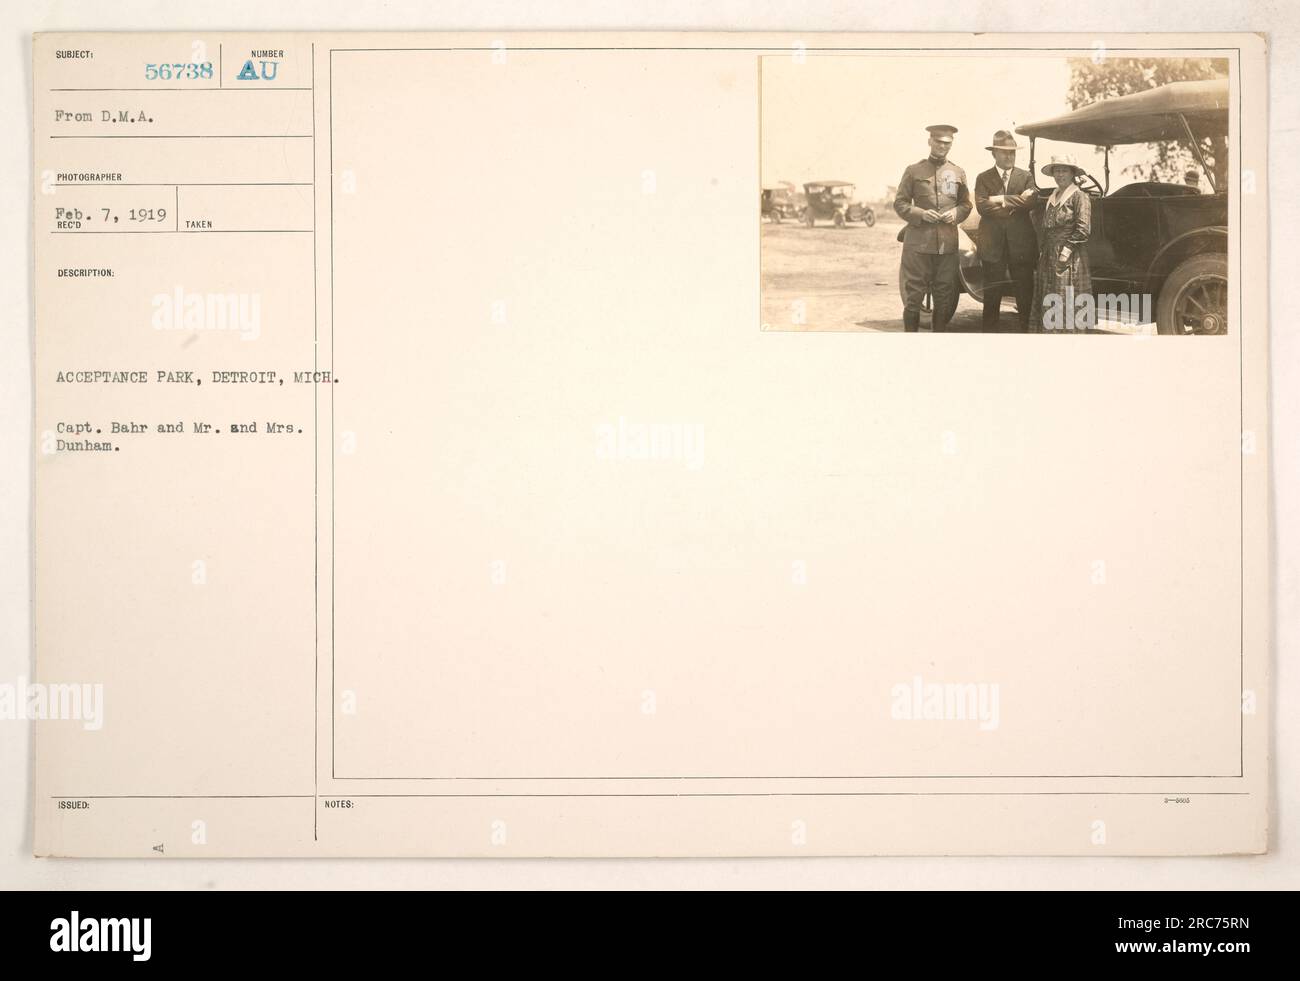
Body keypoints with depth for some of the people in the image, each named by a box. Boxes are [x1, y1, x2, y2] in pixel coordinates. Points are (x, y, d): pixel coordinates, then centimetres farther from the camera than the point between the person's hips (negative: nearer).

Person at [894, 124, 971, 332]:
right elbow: (899, 203, 4)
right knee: (913, 295, -3)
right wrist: (920, 214, -12)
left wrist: (956, 213, -4)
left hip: (948, 243, 3)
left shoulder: (958, 173, 14)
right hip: (918, 242, -3)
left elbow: (966, 204, 18)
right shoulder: (914, 170, 5)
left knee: (945, 295, 5)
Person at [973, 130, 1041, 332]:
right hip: (993, 246, -1)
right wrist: (1017, 204, -11)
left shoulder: (1026, 177, 10)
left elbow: (1033, 201, -9)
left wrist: (1003, 199, -12)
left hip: (1021, 245, 1)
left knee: (1025, 296, 5)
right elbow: (982, 206, -11)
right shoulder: (983, 179, 6)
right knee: (992, 297, 3)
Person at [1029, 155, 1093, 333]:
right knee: (1050, 304, 6)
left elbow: (1083, 229, -14)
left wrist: (1068, 248, -18)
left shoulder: (1079, 197, -6)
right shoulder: (1051, 199, 16)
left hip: (1070, 258, -7)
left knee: (1068, 303, -8)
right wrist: (1043, 252, 12)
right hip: (1049, 259, 8)